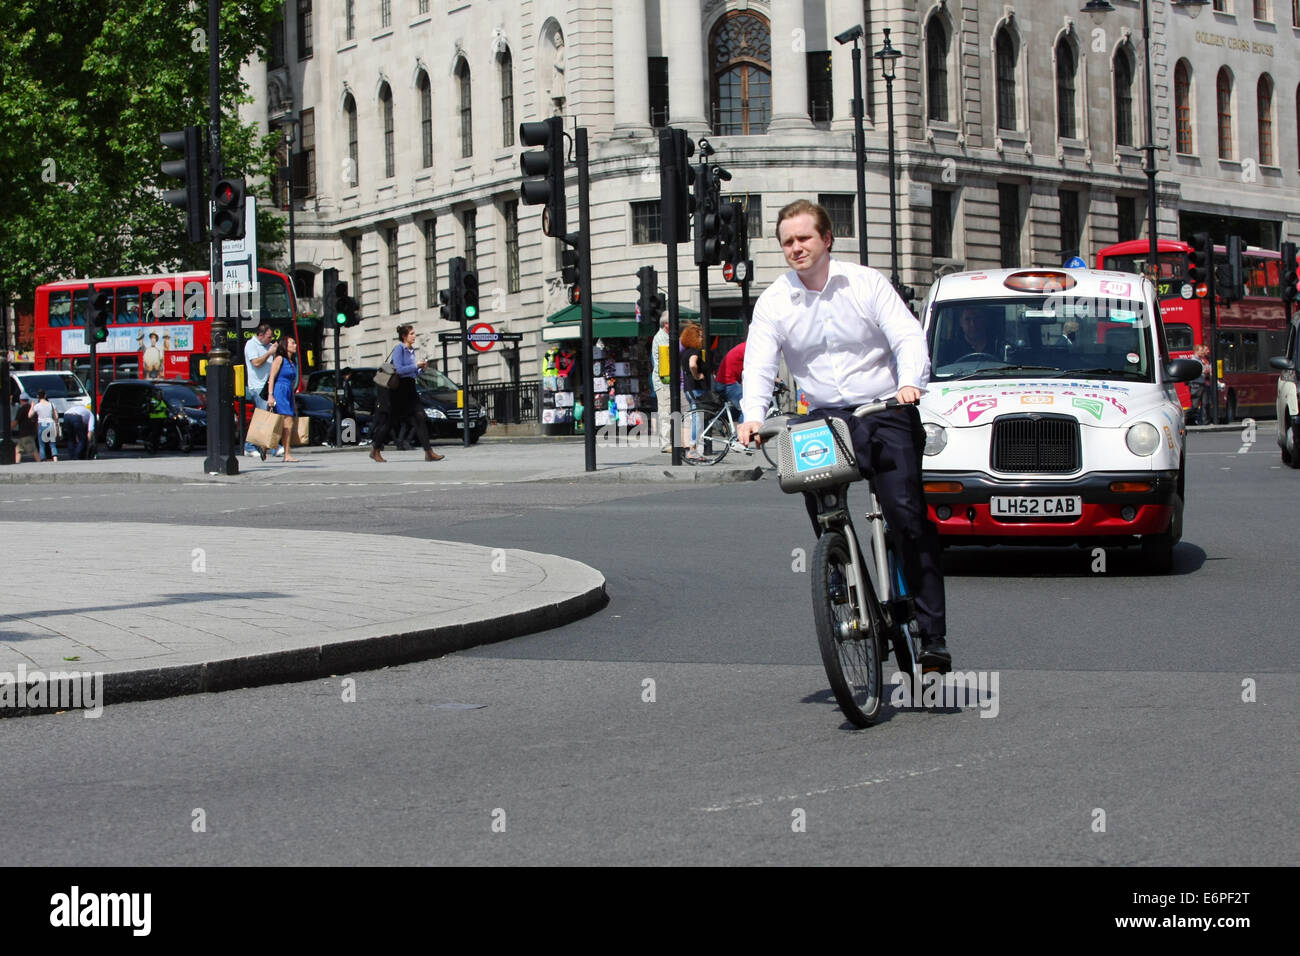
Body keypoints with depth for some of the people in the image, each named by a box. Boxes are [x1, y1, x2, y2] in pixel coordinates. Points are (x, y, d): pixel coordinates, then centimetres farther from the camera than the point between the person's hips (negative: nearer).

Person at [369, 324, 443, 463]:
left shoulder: (411, 350, 13)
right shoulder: (399, 349, -12)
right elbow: (399, 369, -22)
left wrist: (420, 369, 3)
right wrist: (416, 366, -14)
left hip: (409, 389, 7)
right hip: (396, 390, -7)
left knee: (420, 417, -5)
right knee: (387, 421, 2)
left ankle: (429, 452, -9)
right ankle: (375, 450, 19)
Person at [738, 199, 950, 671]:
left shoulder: (867, 283, 1)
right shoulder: (773, 303, 5)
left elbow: (908, 337, -6)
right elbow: (759, 365, -4)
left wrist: (909, 383, -26)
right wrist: (753, 415, -23)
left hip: (885, 412, -2)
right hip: (824, 419, 2)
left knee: (909, 519, -12)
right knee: (826, 526, -9)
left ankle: (933, 637, -10)